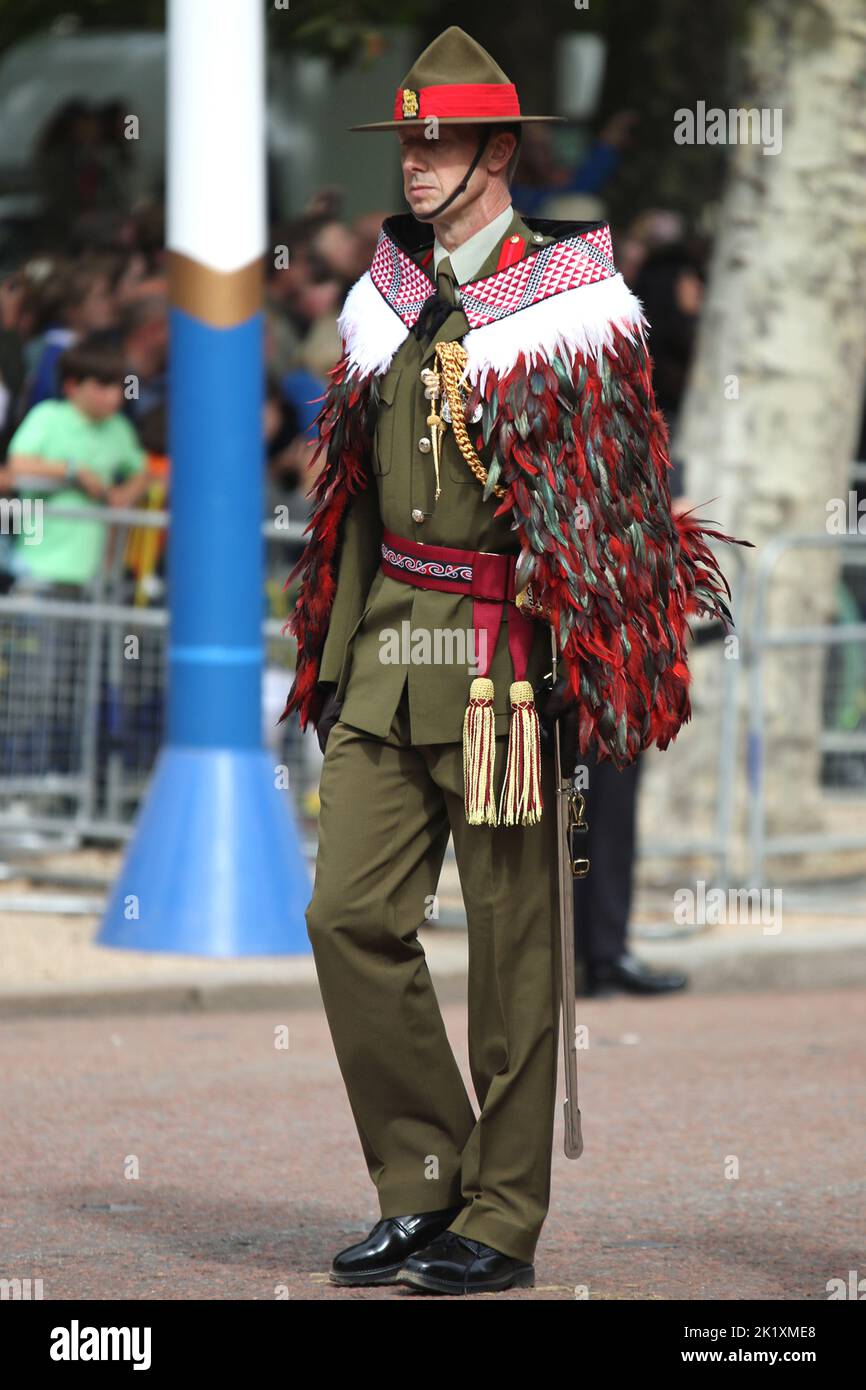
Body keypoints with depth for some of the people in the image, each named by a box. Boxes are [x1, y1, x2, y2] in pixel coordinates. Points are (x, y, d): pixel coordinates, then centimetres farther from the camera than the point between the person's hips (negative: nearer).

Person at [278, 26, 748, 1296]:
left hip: (507, 655, -6)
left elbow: (615, 503, -5)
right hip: (388, 647, 6)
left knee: (512, 943, -1)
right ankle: (422, 1190, 11)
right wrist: (339, 654, 16)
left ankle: (503, 1224, 7)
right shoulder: (384, 301, 14)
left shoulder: (573, 307, -5)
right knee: (351, 913, -1)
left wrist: (583, 674, -9)